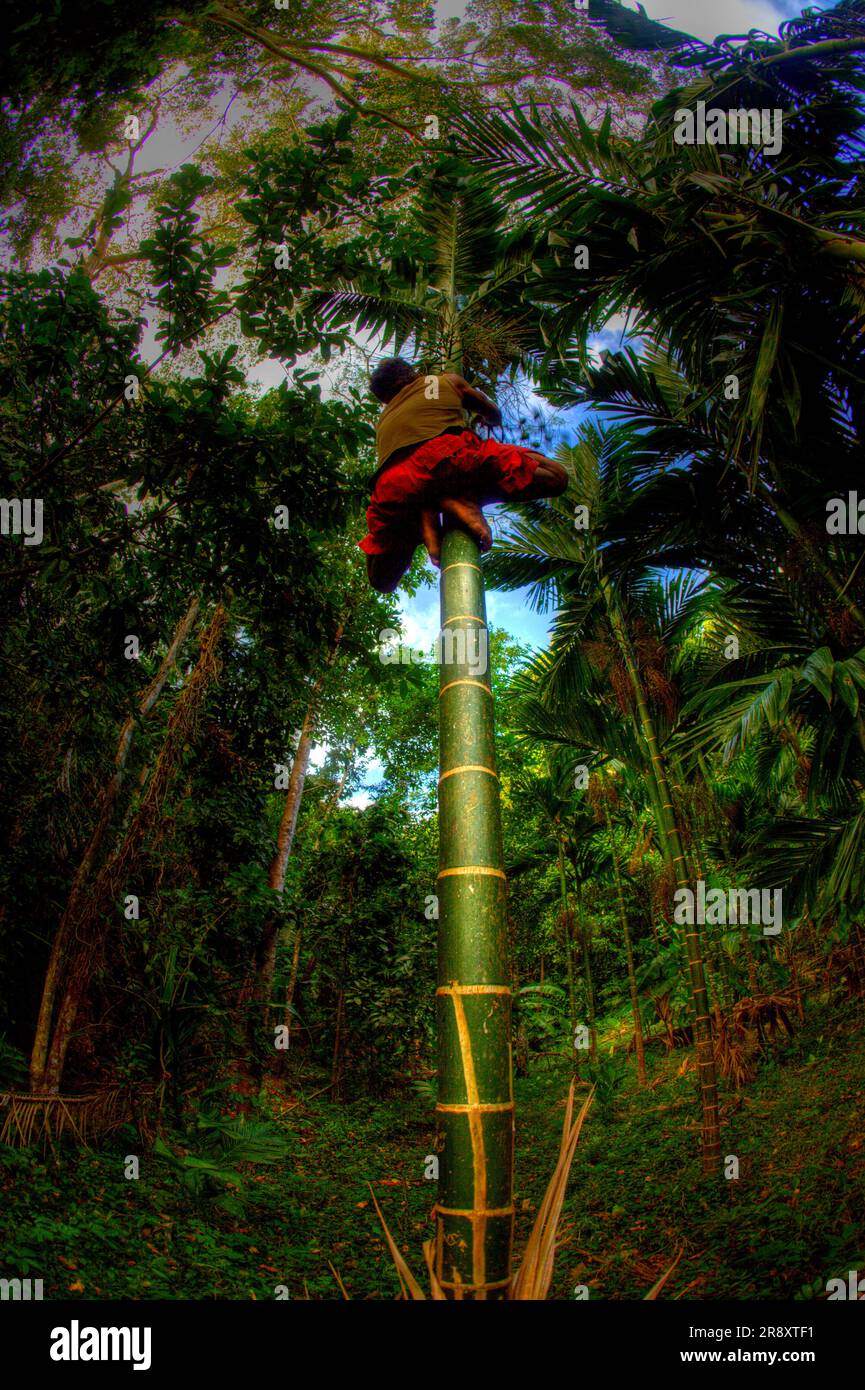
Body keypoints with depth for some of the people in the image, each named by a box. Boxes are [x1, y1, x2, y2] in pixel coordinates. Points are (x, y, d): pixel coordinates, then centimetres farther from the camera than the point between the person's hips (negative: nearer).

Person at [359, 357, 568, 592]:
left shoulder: (383, 421, 39)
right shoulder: (448, 380, 33)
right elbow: (494, 414, 48)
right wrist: (491, 420, 70)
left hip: (392, 486, 3)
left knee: (383, 580, 24)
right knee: (555, 477, 8)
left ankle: (423, 520, -5)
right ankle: (464, 500, -10)